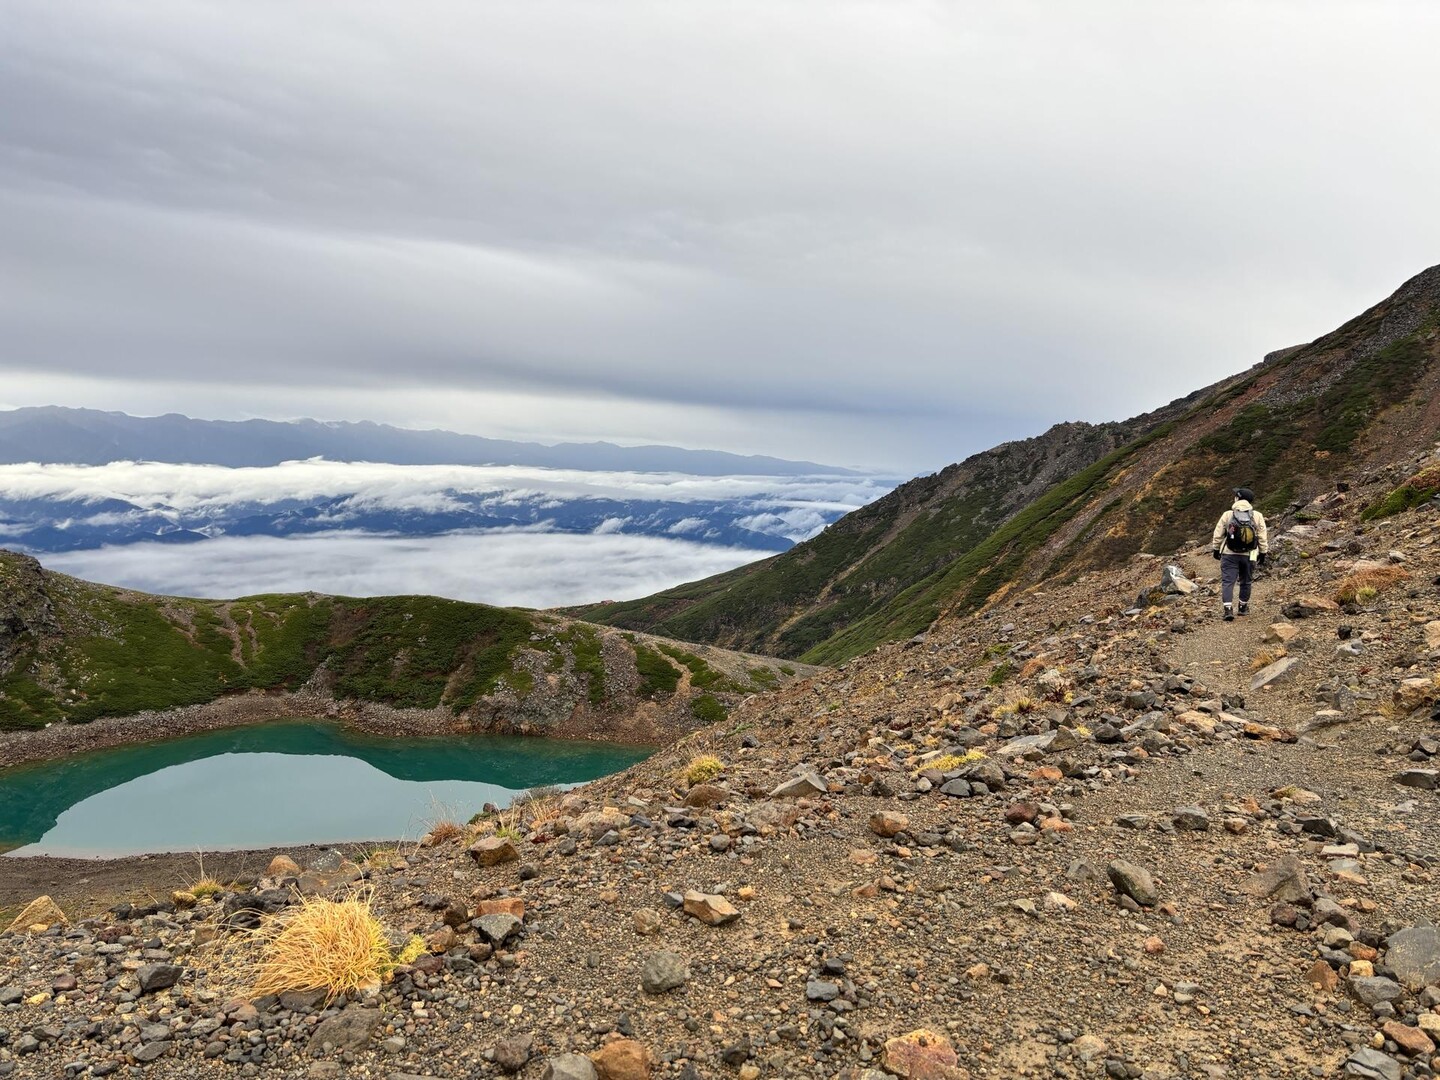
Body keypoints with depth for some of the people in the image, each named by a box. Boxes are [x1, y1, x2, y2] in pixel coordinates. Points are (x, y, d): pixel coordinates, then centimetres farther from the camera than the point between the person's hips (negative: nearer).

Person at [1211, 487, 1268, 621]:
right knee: (1245, 582, 17)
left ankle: (1228, 609, -16)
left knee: (1227, 582, -3)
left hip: (1229, 554, -2)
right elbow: (1263, 537, 1)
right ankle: (1243, 607, 28)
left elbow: (1218, 534, -1)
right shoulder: (1257, 516, -2)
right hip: (1249, 556, 2)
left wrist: (1216, 549, 13)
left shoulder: (1227, 515, -6)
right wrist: (1263, 553, 11)